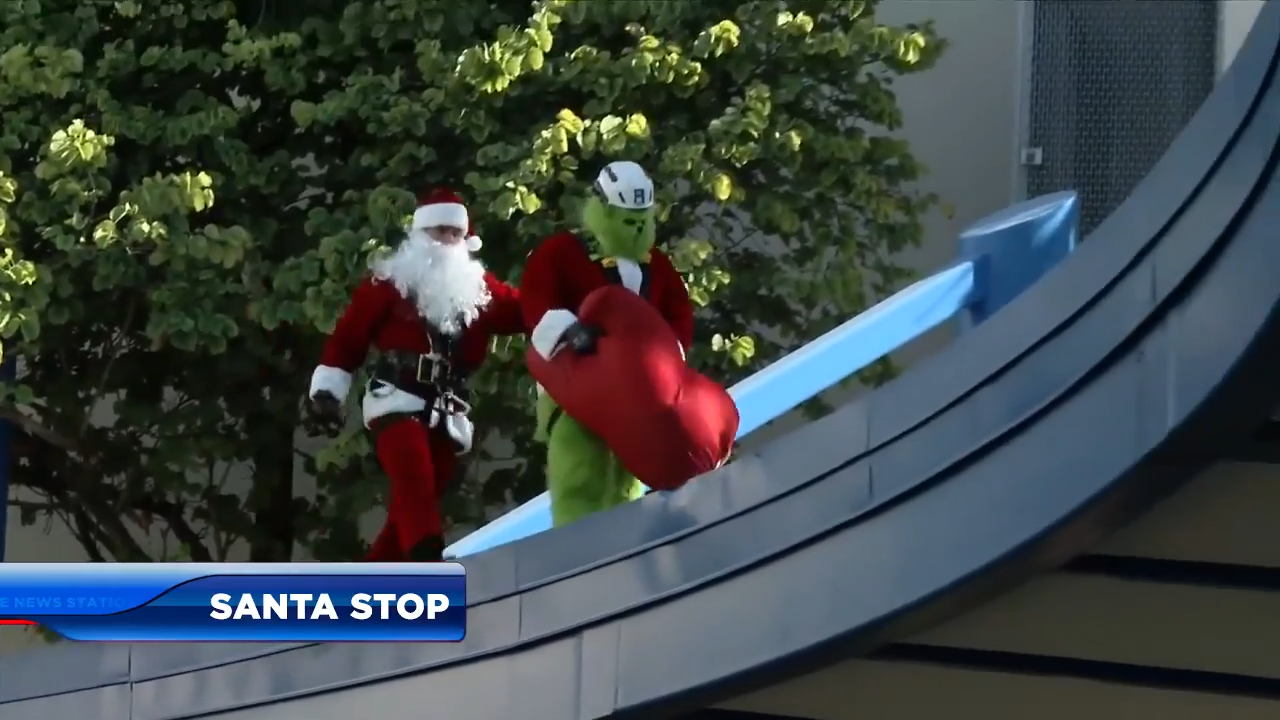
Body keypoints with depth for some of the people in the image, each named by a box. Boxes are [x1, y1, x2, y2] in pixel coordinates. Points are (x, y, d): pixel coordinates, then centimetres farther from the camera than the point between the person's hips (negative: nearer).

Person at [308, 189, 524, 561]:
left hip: (448, 414, 5)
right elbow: (349, 334, 0)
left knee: (415, 502, 8)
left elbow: (524, 311, 3)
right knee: (416, 489, -23)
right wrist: (327, 386, -7)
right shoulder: (390, 281, 3)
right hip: (397, 400, -5)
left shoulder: (478, 287, 16)